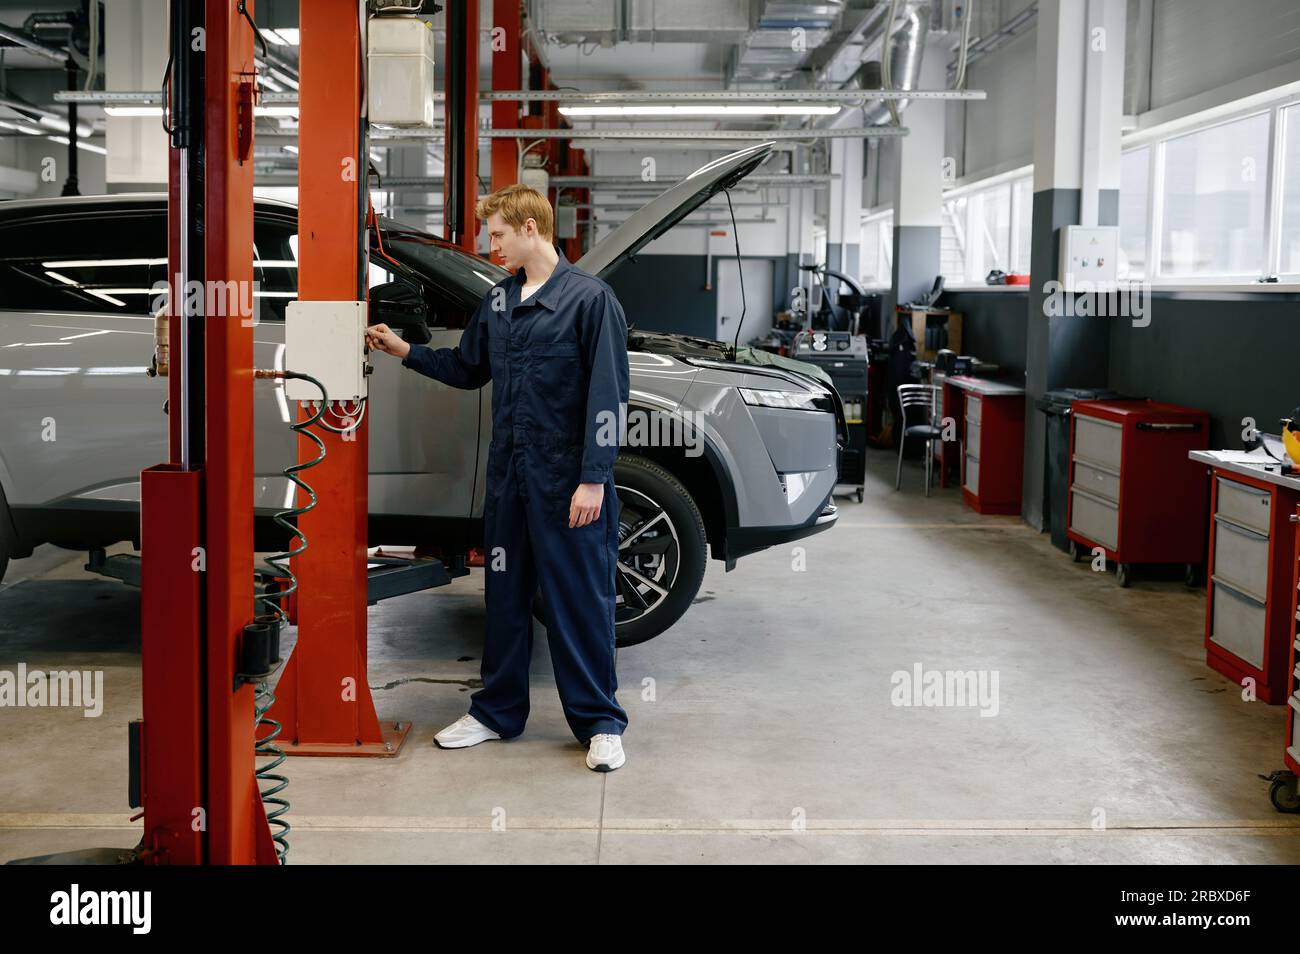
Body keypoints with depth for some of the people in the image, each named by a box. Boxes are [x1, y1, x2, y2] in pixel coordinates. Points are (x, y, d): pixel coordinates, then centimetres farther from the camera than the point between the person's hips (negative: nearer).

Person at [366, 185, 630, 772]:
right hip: (508, 475, 7)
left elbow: (608, 395, -13)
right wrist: (404, 351, 13)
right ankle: (497, 712, 27)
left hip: (567, 480, -6)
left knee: (578, 599, 0)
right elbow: (468, 369, 24)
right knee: (504, 595, 14)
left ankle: (600, 723, 12)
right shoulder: (499, 300, 12)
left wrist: (594, 479, -17)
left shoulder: (589, 298, -9)